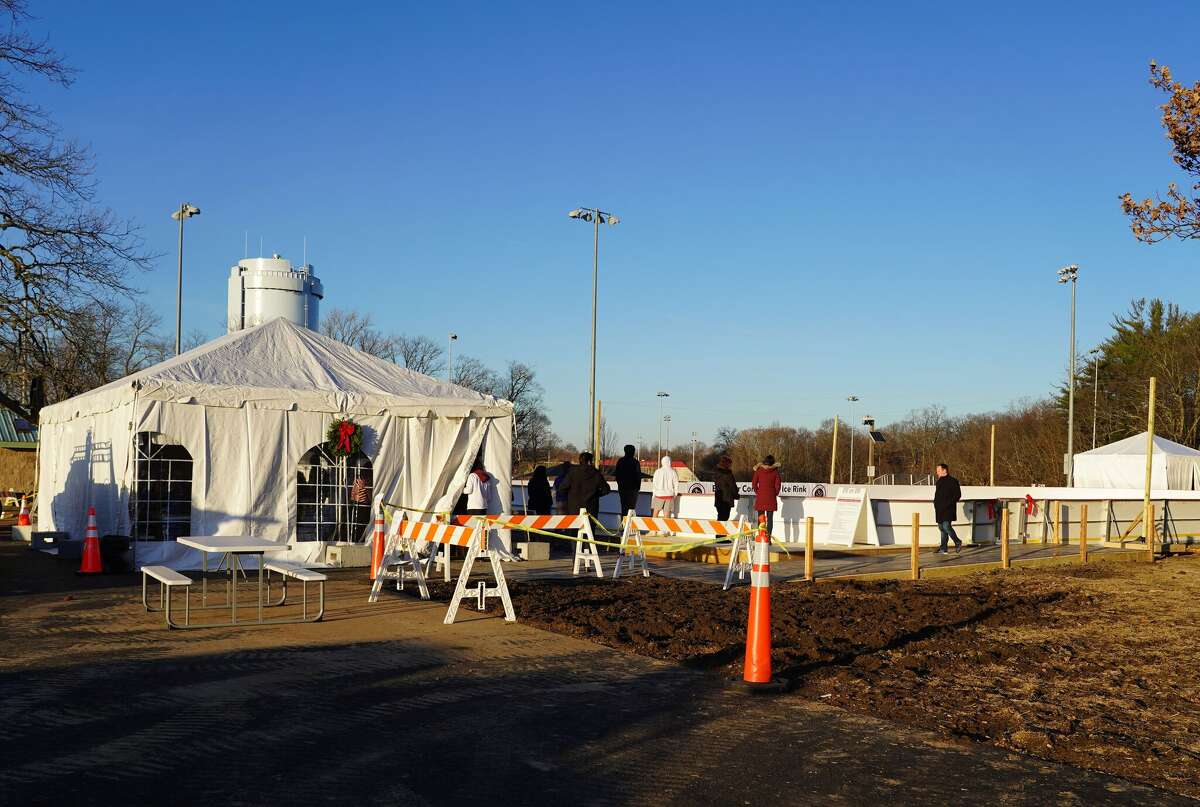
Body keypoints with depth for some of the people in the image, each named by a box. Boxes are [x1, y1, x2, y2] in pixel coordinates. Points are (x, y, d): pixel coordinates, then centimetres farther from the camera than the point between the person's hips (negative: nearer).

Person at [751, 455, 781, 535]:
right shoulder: (775, 472, -2)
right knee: (770, 518, 4)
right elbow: (778, 485, -4)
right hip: (771, 498, 0)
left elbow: (754, 484, -1)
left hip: (760, 498, 0)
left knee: (760, 519, 8)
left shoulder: (759, 471, -1)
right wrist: (775, 494, 11)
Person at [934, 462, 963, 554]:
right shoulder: (939, 482, 17)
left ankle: (958, 543, 6)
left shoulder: (952, 481, -7)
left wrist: (948, 504, -17)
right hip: (939, 510, 8)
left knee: (946, 527, -14)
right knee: (941, 528, 7)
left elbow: (958, 495, -12)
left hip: (948, 510, -8)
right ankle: (943, 548, 10)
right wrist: (936, 504, 12)